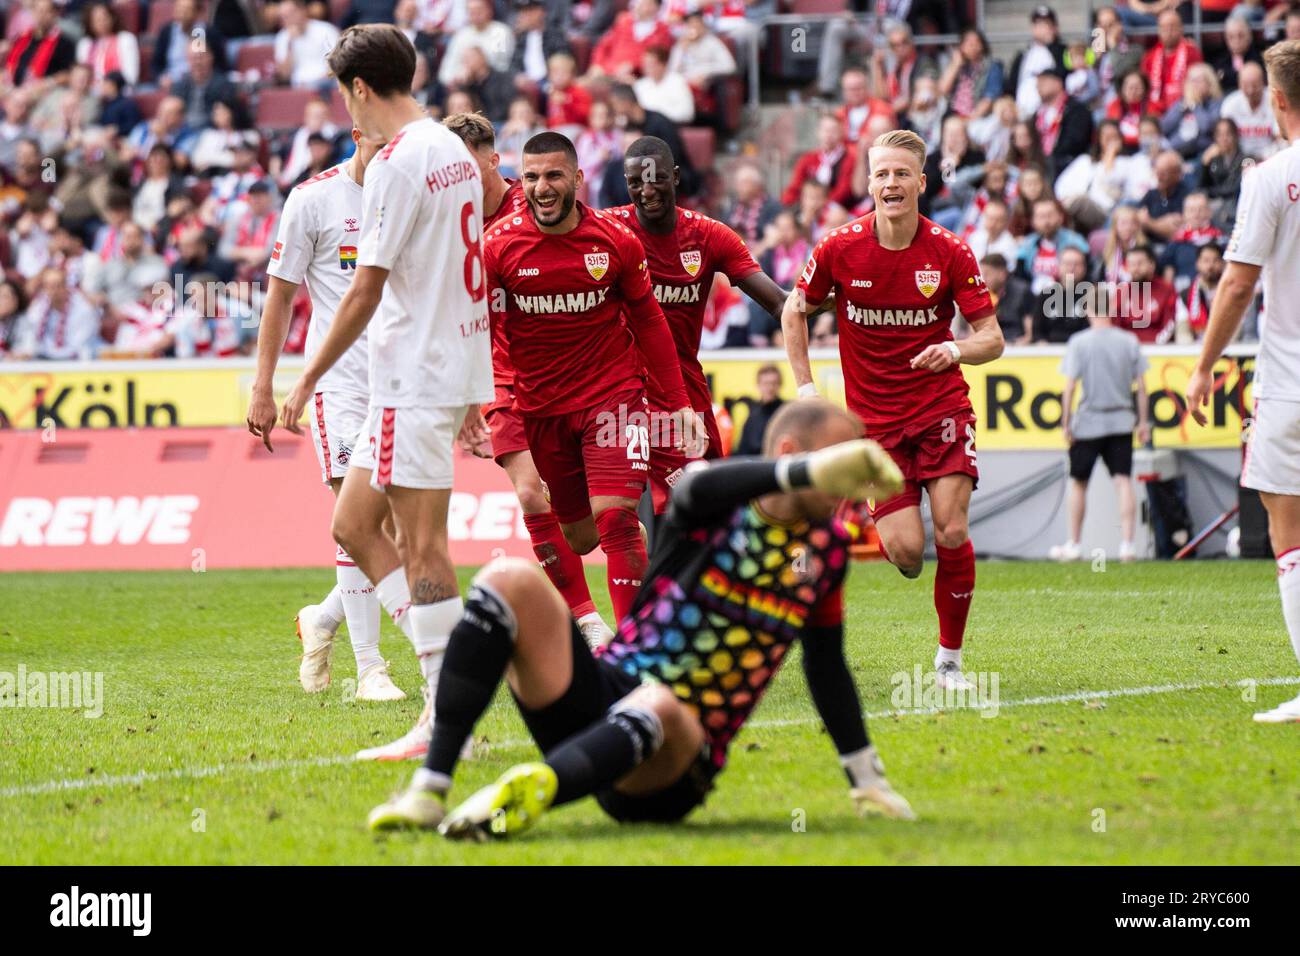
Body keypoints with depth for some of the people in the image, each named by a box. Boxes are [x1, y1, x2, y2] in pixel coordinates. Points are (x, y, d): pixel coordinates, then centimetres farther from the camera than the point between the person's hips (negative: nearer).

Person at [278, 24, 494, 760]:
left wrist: (308, 380, -8)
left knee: (422, 545, -8)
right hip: (454, 367, 10)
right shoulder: (454, 149, 14)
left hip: (416, 379, -10)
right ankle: (452, 666, 7)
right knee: (353, 522, 13)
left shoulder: (398, 164, -15)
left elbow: (366, 291, -16)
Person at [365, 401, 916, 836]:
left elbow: (827, 668, 22)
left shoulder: (827, 546, 9)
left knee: (659, 708, -38)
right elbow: (700, 490, -30)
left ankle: (533, 791, -67)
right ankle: (429, 792, -28)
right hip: (606, 695, 0)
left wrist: (867, 778, 24)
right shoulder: (721, 505, -2)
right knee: (510, 581, -22)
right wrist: (811, 472, -45)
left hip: (674, 761, 0)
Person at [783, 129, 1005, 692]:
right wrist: (805, 388, 3)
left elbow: (992, 337, -3)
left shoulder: (949, 254, -7)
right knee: (906, 549, -13)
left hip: (941, 409, 0)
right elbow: (794, 311, 10)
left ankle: (950, 660, 1)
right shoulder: (839, 250, -6)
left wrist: (956, 350, -25)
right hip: (874, 418, 0)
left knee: (952, 532, -15)